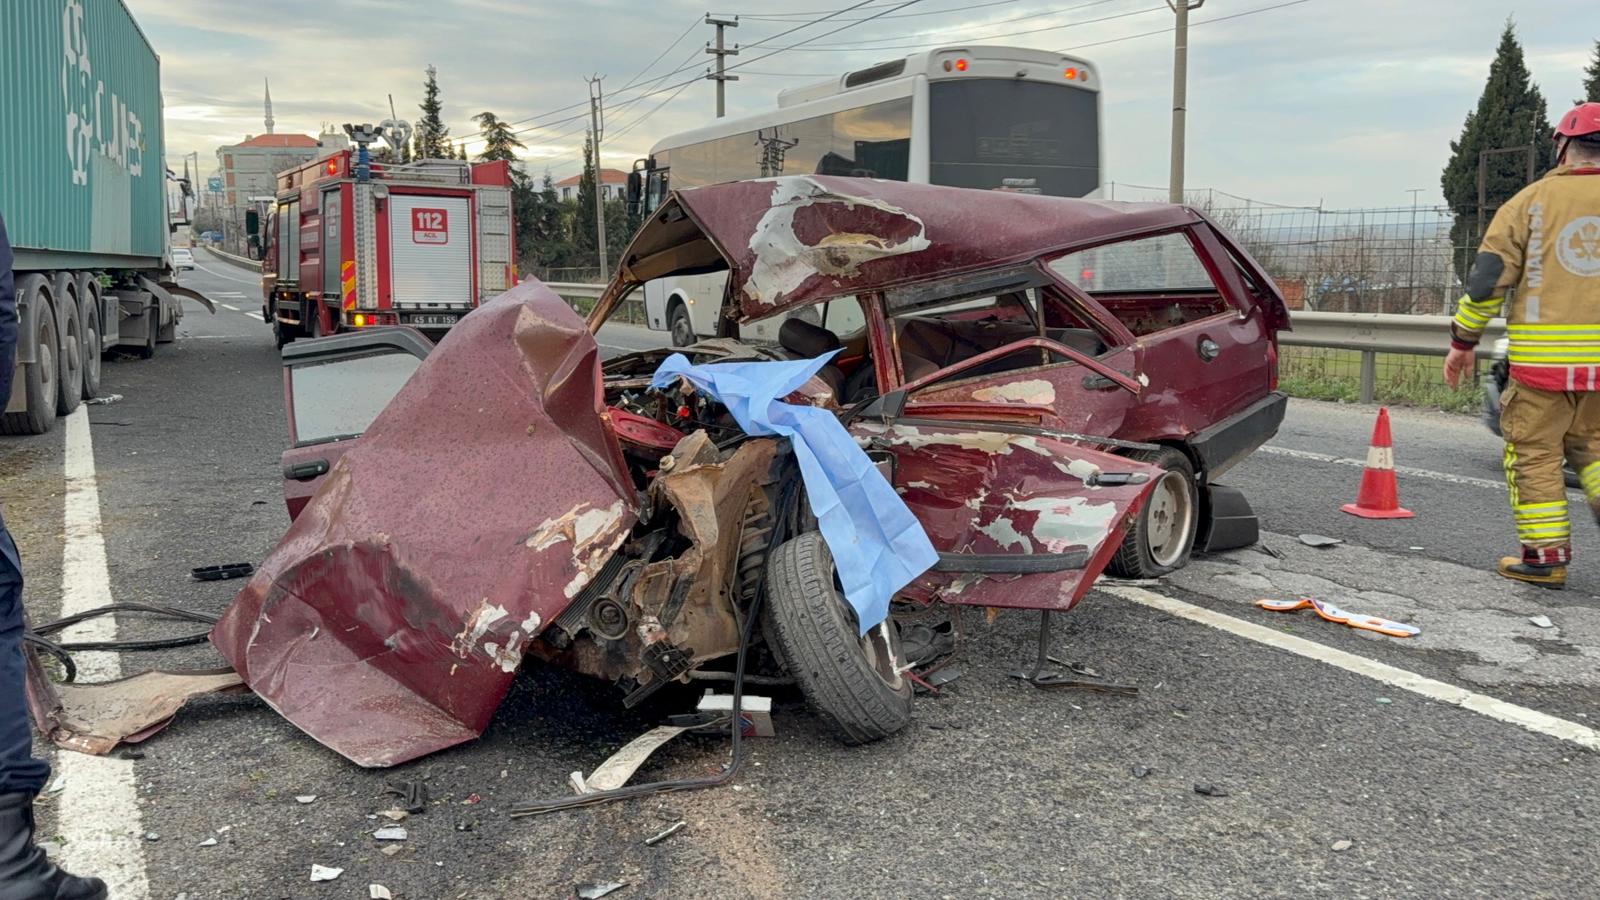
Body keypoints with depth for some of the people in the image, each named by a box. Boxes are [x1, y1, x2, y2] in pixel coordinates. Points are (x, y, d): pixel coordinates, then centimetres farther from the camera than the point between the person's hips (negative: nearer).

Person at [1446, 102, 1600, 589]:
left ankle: (1546, 557, 7)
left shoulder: (1532, 200, -1)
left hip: (1543, 357, -4)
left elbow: (1488, 277, -4)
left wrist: (1462, 341, 2)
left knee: (1535, 454, 6)